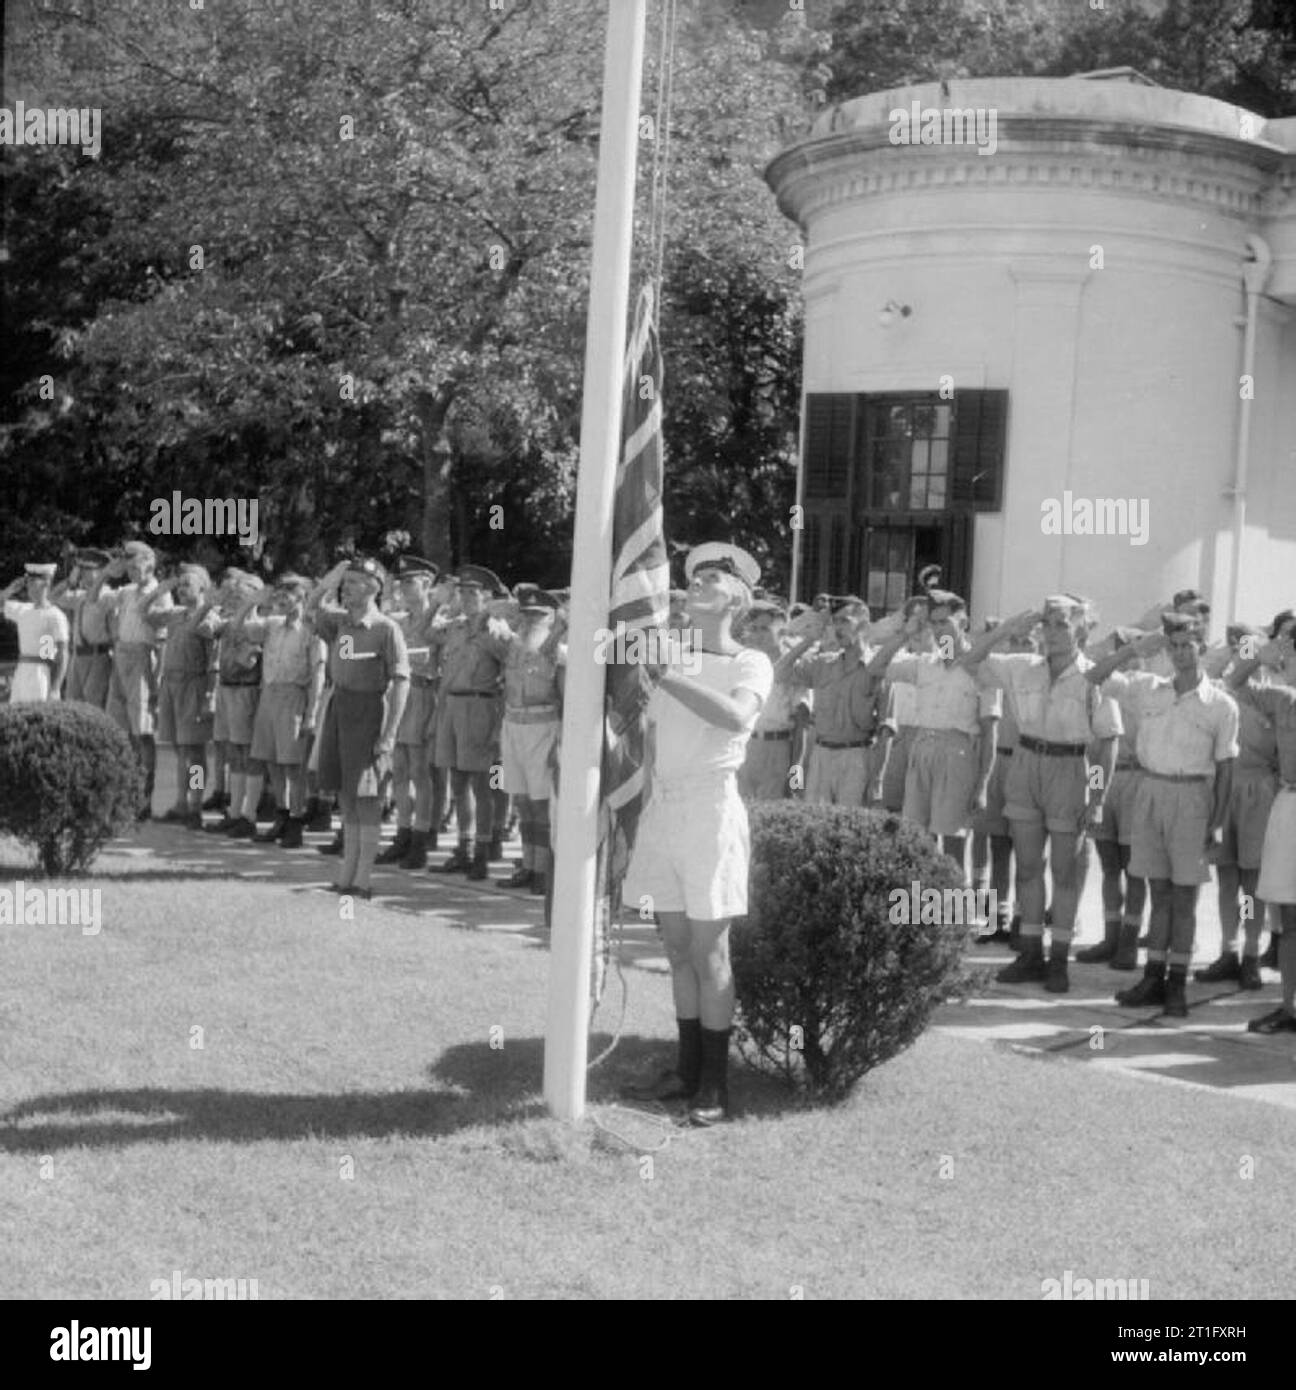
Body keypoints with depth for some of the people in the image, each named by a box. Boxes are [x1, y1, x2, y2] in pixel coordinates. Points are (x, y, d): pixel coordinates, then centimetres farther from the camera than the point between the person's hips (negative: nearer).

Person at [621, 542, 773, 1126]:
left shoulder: (750, 664, -3)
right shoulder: (671, 659, 13)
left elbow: (735, 715, -26)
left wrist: (667, 676, -24)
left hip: (711, 807, -5)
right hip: (662, 809, 5)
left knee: (709, 952, -4)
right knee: (678, 949, 9)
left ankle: (715, 1085, 1)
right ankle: (688, 1071, 18)